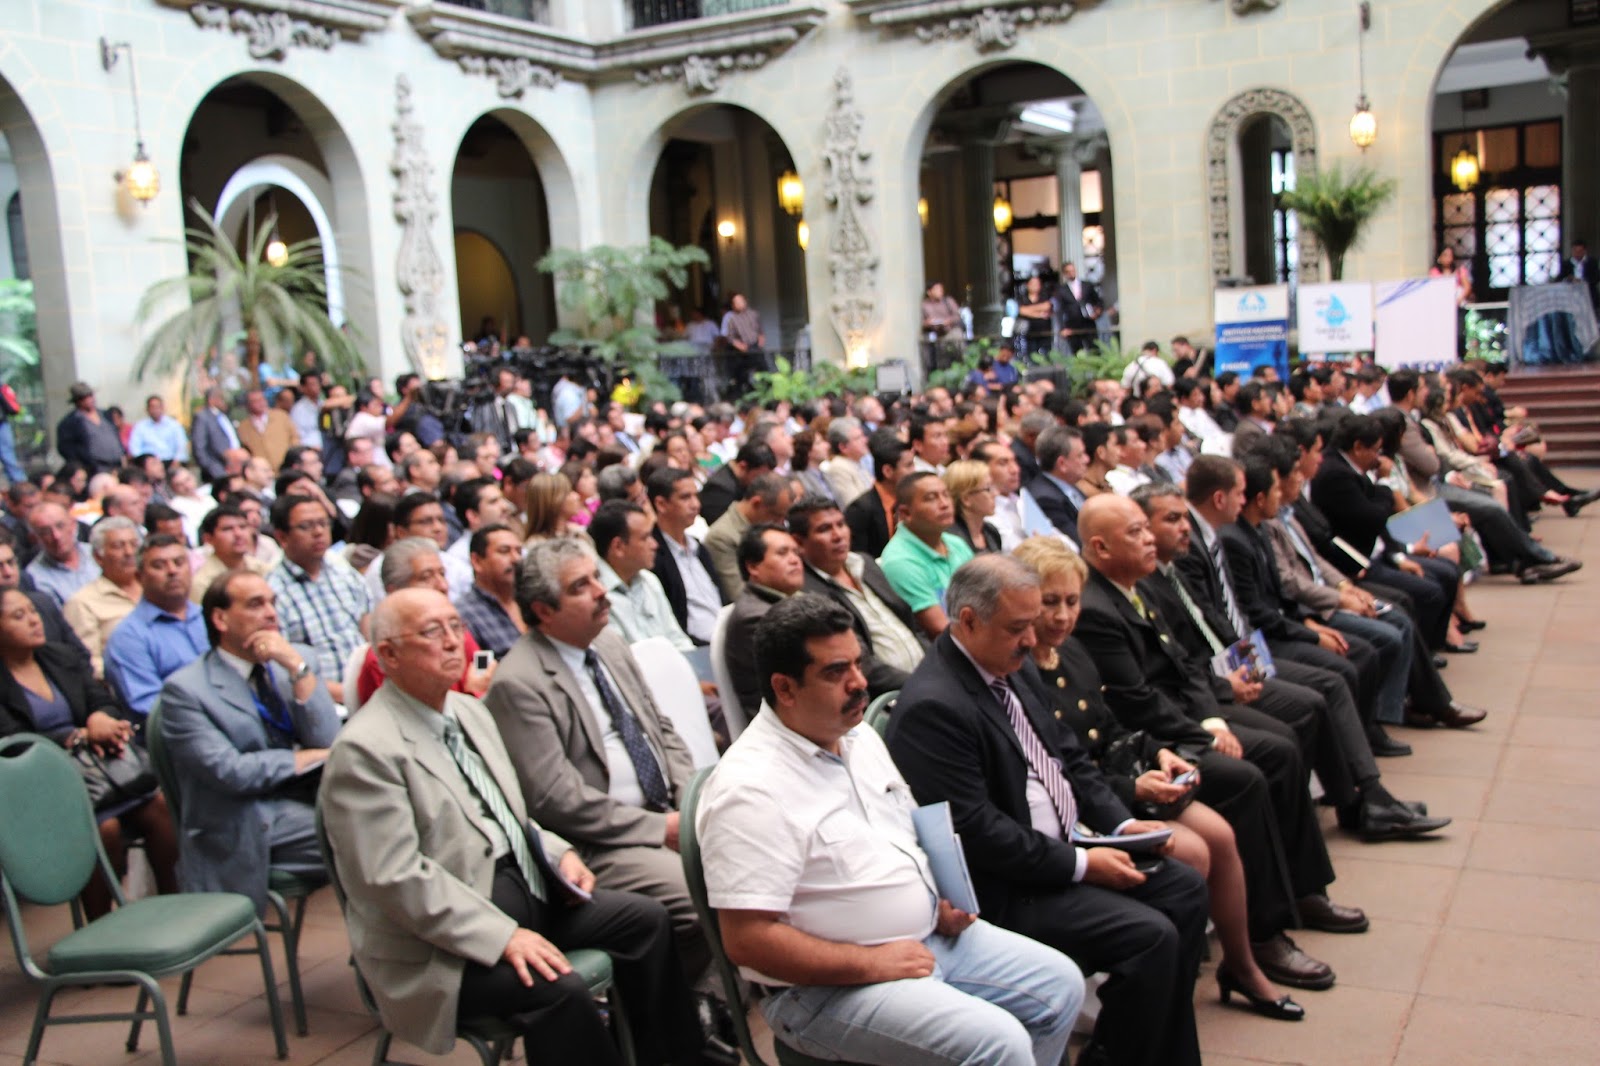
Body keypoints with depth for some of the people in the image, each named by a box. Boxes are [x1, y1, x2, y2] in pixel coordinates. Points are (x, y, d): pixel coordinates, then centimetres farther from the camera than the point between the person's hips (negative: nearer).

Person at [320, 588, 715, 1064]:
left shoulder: (470, 712, 13)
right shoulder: (364, 750, -16)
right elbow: (396, 878, -22)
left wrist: (558, 853, 3)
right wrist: (503, 936, -25)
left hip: (521, 883, 9)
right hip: (441, 945, -9)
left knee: (645, 918, 0)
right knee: (556, 987, -29)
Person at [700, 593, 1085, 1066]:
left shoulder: (860, 738, 7)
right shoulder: (751, 788, -22)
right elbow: (747, 940, -25)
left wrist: (943, 899, 2)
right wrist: (873, 964, -20)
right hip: (831, 984, -9)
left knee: (1061, 984, 7)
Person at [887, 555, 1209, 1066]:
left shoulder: (1004, 668, 7)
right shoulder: (932, 706, -24)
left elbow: (1067, 758, 16)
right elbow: (976, 830, -25)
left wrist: (1121, 824, 2)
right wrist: (1081, 864, -19)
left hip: (1061, 850, 10)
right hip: (1004, 888, -10)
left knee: (1185, 889, 7)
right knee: (1151, 936, -19)